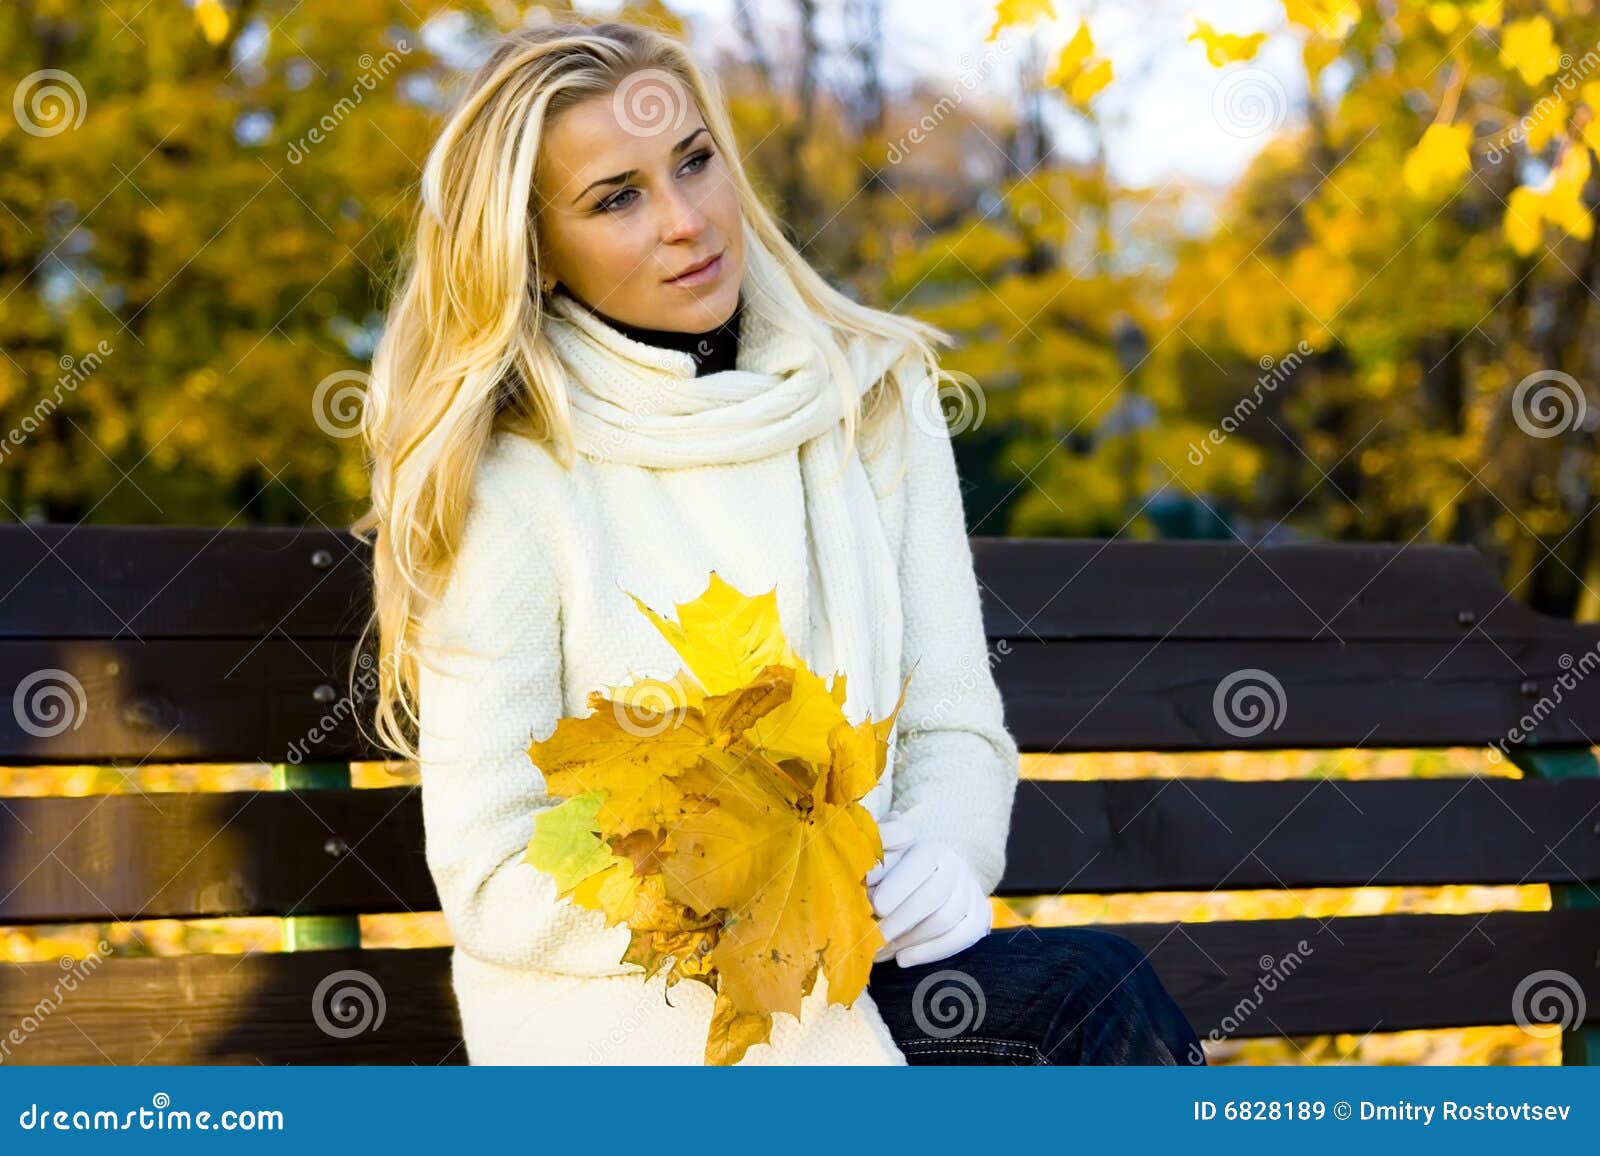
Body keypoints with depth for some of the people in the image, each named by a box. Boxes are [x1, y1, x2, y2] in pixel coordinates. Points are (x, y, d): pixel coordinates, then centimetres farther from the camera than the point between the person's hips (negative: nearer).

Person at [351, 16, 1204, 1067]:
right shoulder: (513, 485, -7)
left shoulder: (874, 396, 7)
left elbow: (955, 724, 7)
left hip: (862, 972, 5)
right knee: (1090, 990, -26)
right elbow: (495, 883, -7)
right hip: (625, 1015, -5)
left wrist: (936, 857, -16)